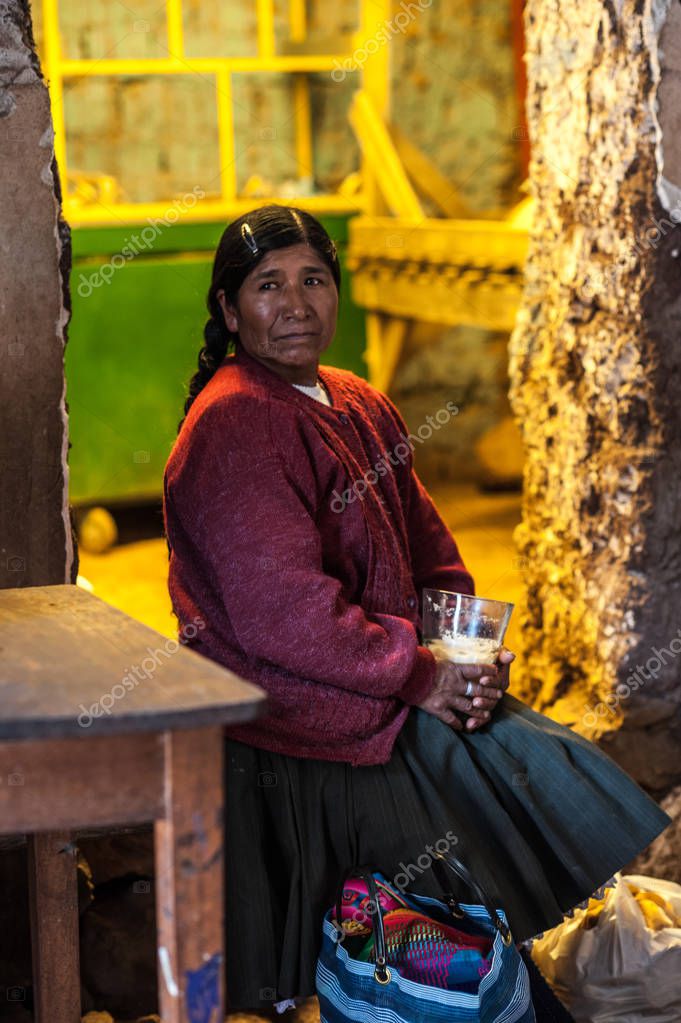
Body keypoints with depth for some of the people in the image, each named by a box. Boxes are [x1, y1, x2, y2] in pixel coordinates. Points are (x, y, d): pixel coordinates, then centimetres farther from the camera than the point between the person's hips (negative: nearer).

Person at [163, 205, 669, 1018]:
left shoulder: (361, 407, 13)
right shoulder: (232, 428, -18)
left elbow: (426, 542, 16)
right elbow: (282, 615, -24)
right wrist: (421, 675, -18)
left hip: (393, 681, 9)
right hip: (299, 723, -9)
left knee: (553, 766, 3)